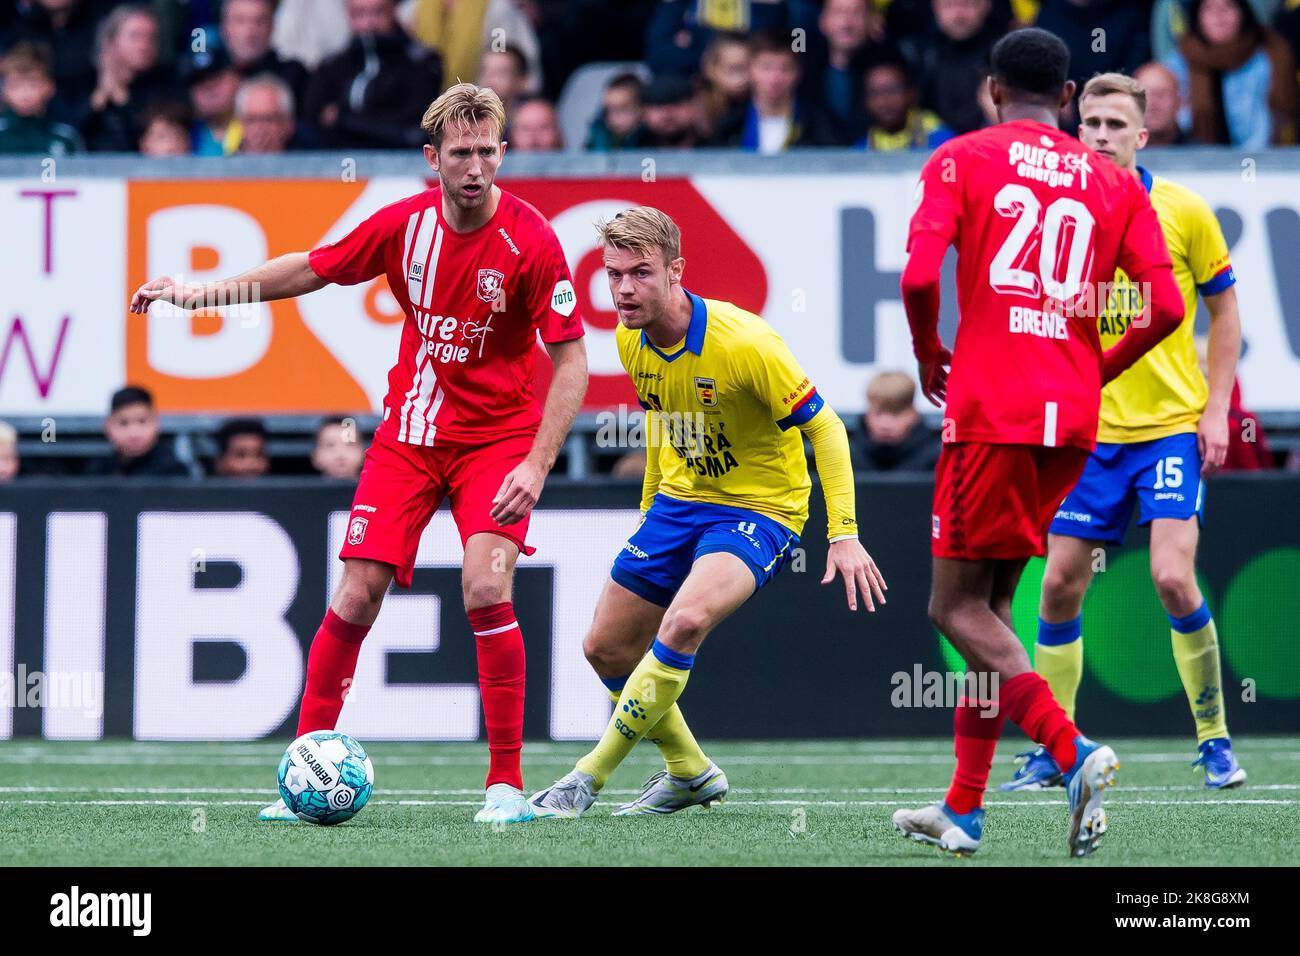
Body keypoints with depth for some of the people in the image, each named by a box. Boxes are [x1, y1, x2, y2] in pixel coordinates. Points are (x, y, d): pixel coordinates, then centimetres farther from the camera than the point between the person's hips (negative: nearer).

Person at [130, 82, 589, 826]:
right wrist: (204, 292, 11)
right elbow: (313, 268, 12)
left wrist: (536, 466, -23)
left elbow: (572, 360, -14)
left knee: (486, 588, -21)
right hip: (410, 430, 4)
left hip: (498, 437, -4)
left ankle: (508, 784, -10)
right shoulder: (405, 223, -5)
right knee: (358, 593, -4)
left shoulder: (531, 241, -17)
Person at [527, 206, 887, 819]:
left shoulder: (744, 343, -26)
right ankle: (689, 773, 30)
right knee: (606, 649, 8)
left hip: (759, 509, -7)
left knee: (684, 622, -32)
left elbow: (824, 428, -19)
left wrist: (844, 536, -24)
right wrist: (650, 509, 22)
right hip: (680, 500, 8)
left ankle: (589, 778, -21)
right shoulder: (632, 340, -5)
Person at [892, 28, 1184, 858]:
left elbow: (919, 276, -12)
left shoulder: (963, 160, 1)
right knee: (992, 603, 15)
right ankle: (965, 807, 15)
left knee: (959, 608, -2)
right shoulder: (1114, 182, 11)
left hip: (992, 413, -5)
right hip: (1073, 419, 5)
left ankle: (1073, 752, -23)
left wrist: (930, 356, 7)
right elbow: (1166, 306, 2)